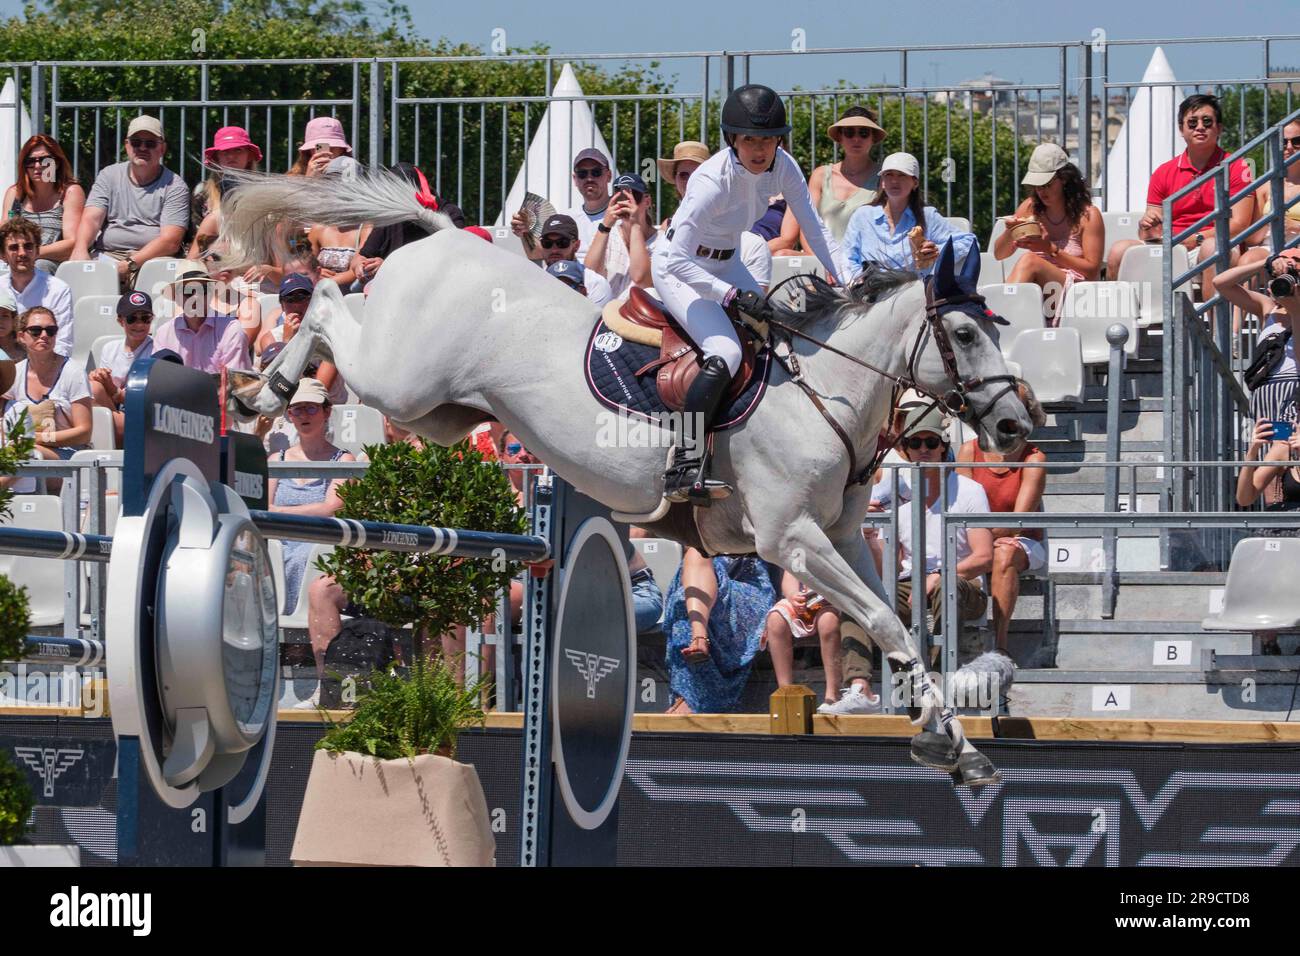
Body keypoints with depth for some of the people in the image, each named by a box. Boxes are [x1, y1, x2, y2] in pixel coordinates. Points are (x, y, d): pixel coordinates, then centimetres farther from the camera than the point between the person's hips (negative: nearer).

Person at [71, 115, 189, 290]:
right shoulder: (109, 176, 16)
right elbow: (91, 219, 3)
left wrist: (129, 264, -20)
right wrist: (80, 249, -21)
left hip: (153, 258, -2)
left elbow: (170, 241, -7)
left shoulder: (175, 187, 5)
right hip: (106, 254, 2)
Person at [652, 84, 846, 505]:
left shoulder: (782, 167, -13)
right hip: (679, 269, -8)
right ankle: (684, 469, -28)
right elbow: (679, 260, -34)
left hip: (726, 263, 8)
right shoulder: (713, 181, -32)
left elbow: (815, 228, -6)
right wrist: (735, 295, -39)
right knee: (725, 354, -26)